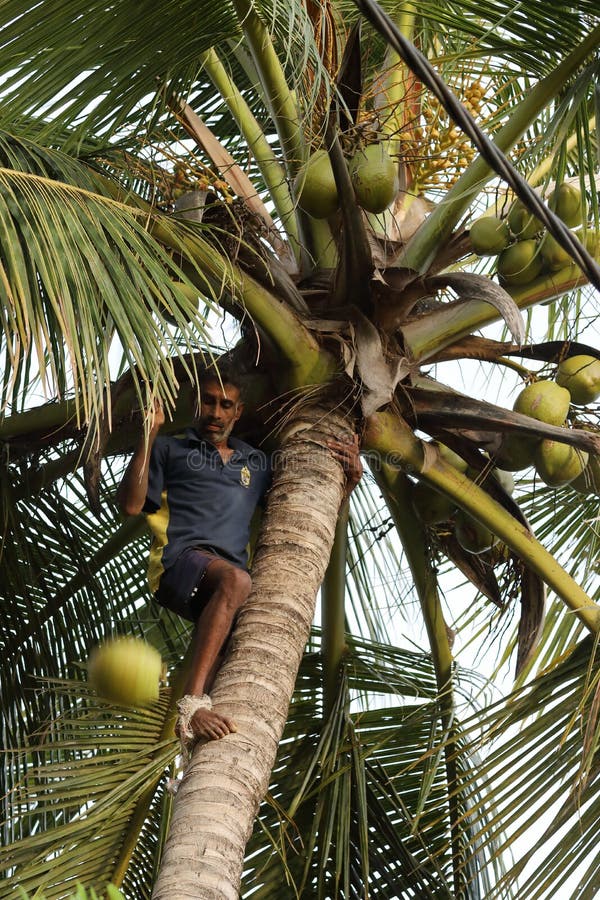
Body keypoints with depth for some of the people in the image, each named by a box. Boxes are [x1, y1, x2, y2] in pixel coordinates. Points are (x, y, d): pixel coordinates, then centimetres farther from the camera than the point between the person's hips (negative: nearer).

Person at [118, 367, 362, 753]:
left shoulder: (256, 463, 33)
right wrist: (149, 435, -1)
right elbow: (131, 504, 5)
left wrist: (351, 477, 23)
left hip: (232, 573, 5)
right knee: (234, 580, -38)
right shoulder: (171, 449, 22)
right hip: (181, 560, -5)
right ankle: (192, 703, -48)